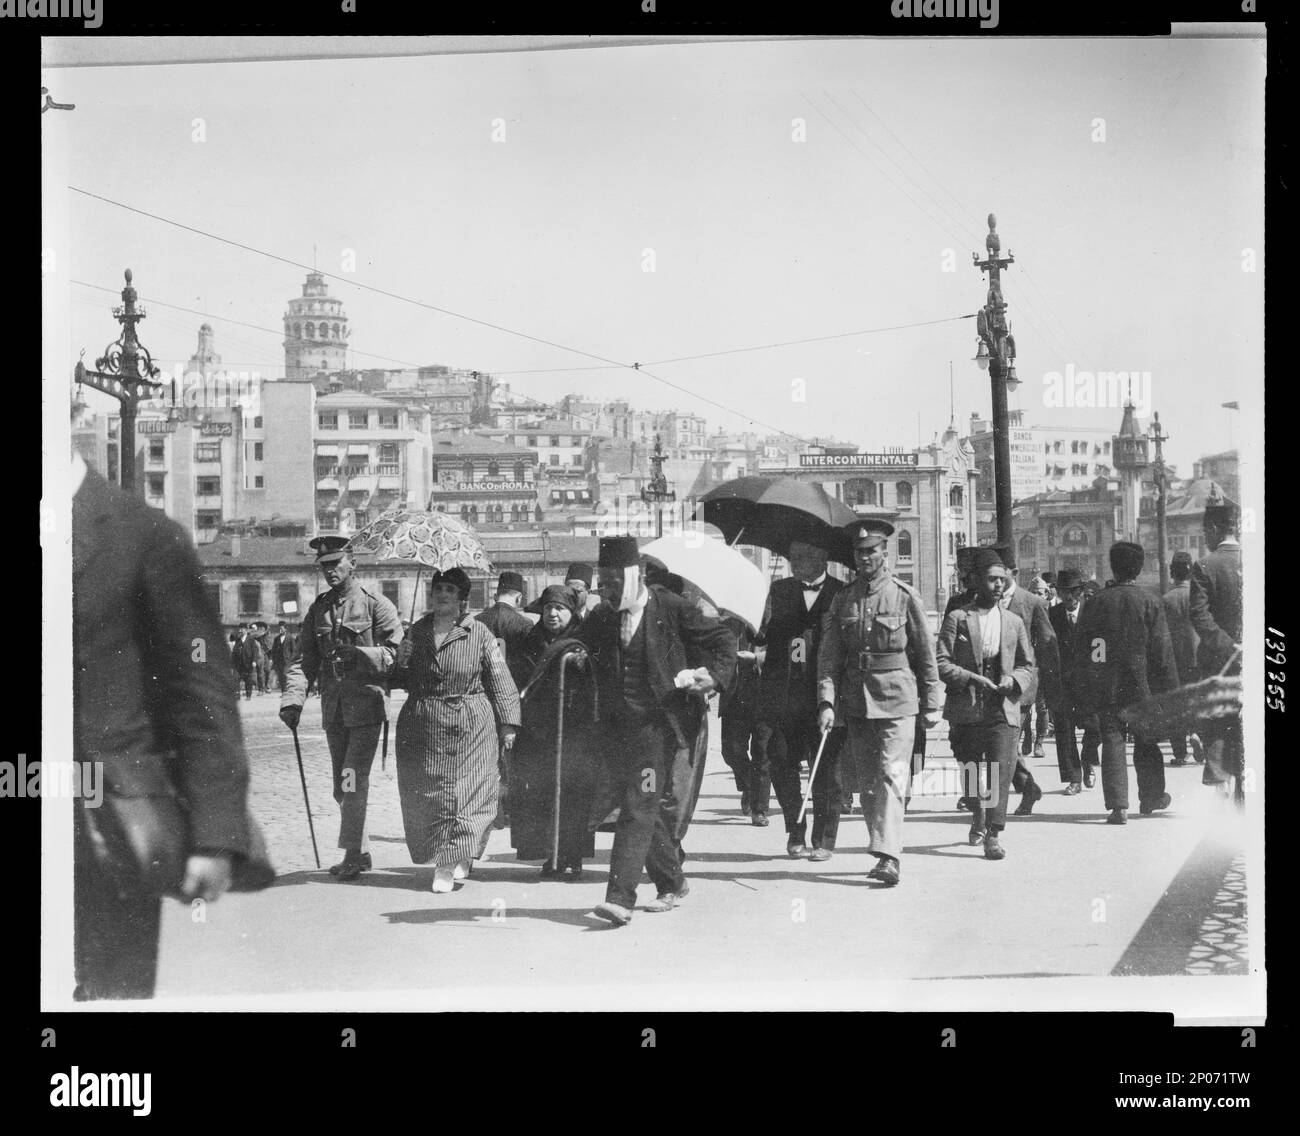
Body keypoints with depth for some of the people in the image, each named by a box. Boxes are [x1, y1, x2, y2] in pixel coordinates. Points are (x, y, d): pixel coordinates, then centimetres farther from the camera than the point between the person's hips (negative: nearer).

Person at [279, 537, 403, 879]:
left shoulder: (377, 606, -4)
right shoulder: (318, 609, 11)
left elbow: (395, 654, -9)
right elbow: (303, 659, 6)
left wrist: (359, 654, -25)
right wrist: (293, 699, -9)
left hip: (366, 705, -6)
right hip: (333, 707, 6)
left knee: (353, 779, -11)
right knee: (342, 786, 11)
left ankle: (352, 853, -5)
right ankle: (361, 852, 24)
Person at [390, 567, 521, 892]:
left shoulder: (478, 632, -1)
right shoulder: (417, 631, 8)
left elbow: (500, 679, 1)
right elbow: (399, 675, 12)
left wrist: (508, 724, -1)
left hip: (470, 725, -3)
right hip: (422, 725, 3)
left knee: (464, 792, -7)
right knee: (424, 793, 3)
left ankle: (450, 862, -2)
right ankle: (445, 858, 16)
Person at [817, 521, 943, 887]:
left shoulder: (905, 595, -1)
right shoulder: (842, 599, 7)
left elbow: (926, 654, 3)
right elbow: (829, 655, 4)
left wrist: (931, 705, 2)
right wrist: (826, 702, -7)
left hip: (896, 698, -4)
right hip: (855, 701, 4)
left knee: (891, 778, -12)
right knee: (868, 782, 8)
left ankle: (889, 857, -18)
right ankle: (882, 853, 17)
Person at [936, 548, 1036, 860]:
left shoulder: (1013, 622, 13)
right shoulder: (957, 619, 2)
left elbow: (1028, 665, 17)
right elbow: (941, 662, -4)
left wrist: (1013, 679, -4)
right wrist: (971, 678, -17)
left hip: (1003, 708, 1)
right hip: (966, 708, -1)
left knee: (1001, 769, -13)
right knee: (969, 770, 12)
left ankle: (993, 835, -13)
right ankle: (978, 815, 39)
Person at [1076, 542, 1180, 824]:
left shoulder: (1095, 602, 1)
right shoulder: (1149, 602, -4)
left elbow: (1082, 646, 5)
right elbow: (1162, 651, -3)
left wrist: (1087, 688, 13)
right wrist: (1169, 688, 2)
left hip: (1105, 687, 0)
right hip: (1141, 686, 0)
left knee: (1113, 741, 0)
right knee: (1146, 742, 15)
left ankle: (1118, 805, -9)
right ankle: (1151, 797, 29)